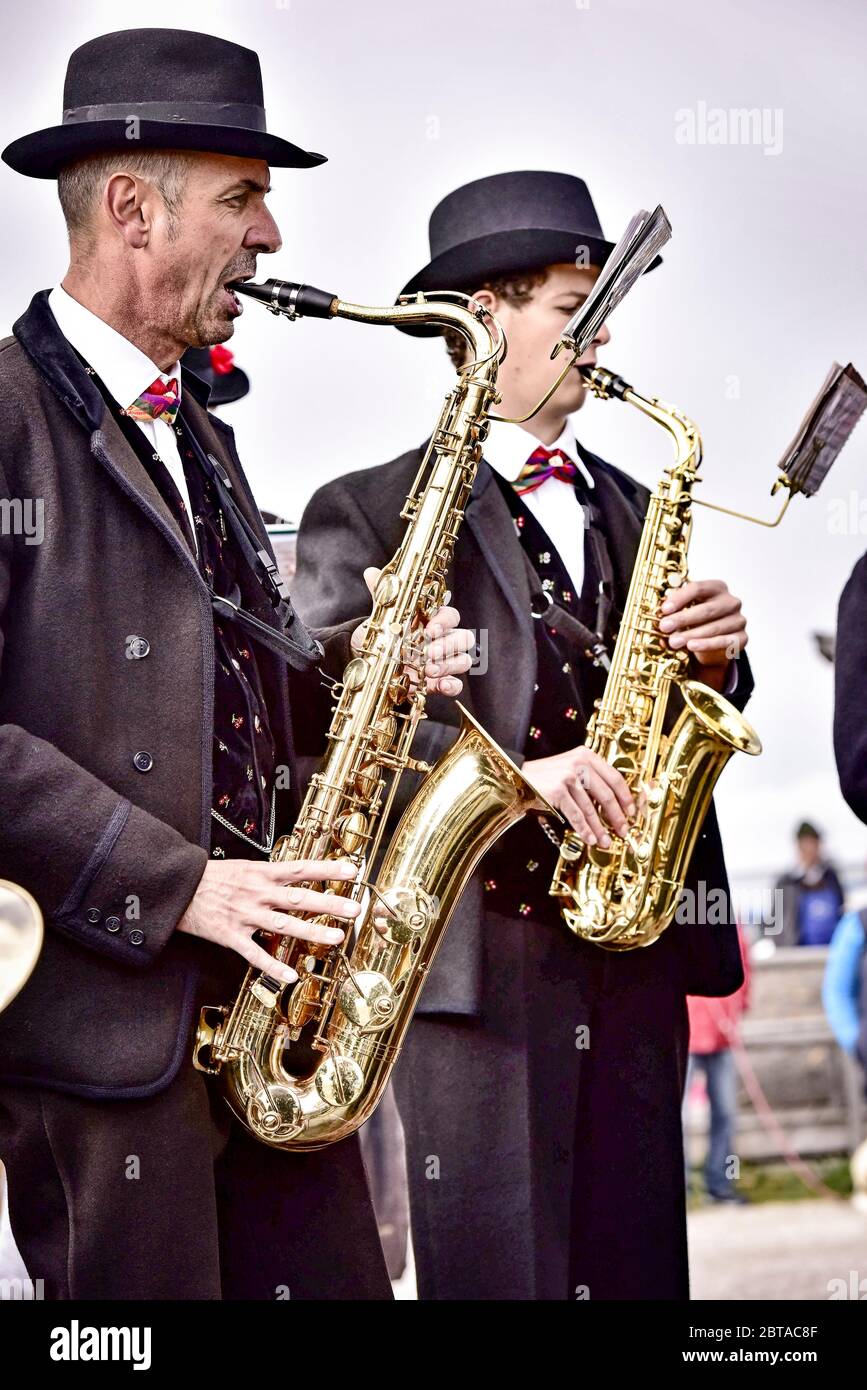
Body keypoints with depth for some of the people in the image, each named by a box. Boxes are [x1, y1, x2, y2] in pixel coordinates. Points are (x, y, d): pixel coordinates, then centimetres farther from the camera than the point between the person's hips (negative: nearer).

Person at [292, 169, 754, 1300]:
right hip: (475, 959, -5)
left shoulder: (629, 508, 20)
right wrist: (513, 776, -20)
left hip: (635, 955, 6)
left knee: (638, 1266, 7)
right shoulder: (370, 512, 0)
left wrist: (712, 665, 0)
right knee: (496, 1270, -3)